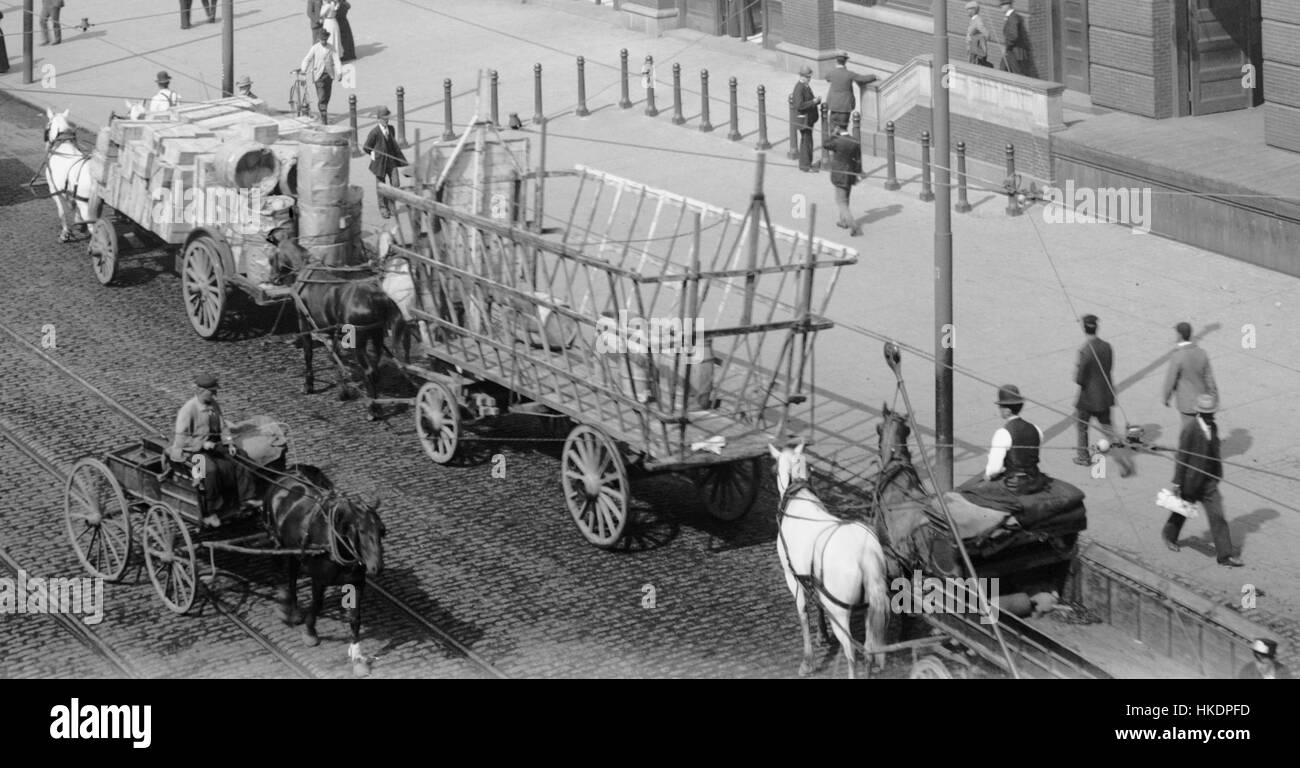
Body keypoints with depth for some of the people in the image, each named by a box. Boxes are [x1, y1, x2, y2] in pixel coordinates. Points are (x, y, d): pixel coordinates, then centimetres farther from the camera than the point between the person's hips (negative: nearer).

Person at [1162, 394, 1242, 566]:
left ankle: (1225, 556, -1)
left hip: (1209, 481, 5)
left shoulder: (1213, 428, -1)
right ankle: (1169, 535, 48)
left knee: (1217, 516, -1)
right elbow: (1181, 458, -18)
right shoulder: (1189, 431, -21)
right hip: (1190, 481, -5)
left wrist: (1218, 476, 17)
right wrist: (1177, 483, -16)